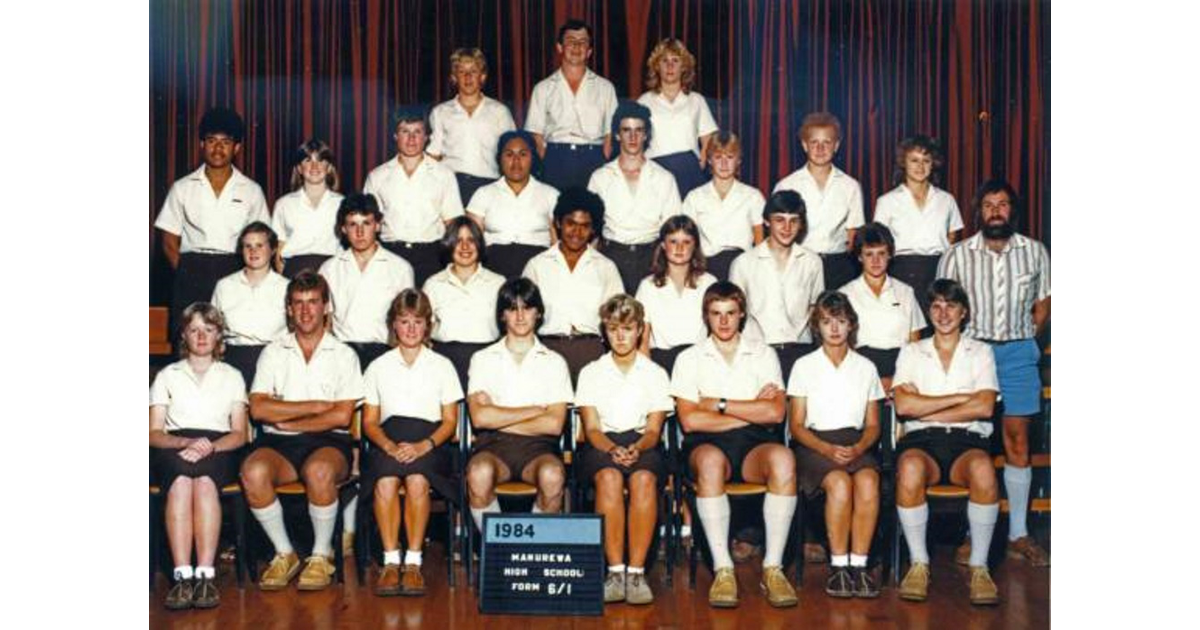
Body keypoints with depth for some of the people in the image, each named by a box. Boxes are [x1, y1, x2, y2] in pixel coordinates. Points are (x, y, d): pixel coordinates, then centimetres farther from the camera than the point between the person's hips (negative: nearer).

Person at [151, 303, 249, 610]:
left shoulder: (232, 377, 22)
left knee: (205, 482, -36)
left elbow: (239, 434, 10)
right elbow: (154, 433, 9)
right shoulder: (167, 376, 22)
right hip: (173, 448, 0)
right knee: (181, 481, -36)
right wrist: (187, 443, -13)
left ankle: (206, 575, -43)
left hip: (218, 450, 0)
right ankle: (182, 575, -43)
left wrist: (209, 447, -13)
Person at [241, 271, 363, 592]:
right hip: (279, 443, 2)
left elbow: (342, 416, -2)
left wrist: (287, 422, -4)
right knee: (253, 470, -31)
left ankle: (321, 555, -14)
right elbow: (258, 408, 0)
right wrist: (317, 406, -3)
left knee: (319, 470, -36)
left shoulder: (343, 355, 10)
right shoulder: (273, 352, 15)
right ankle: (284, 553, -11)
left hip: (328, 441, -2)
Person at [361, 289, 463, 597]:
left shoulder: (442, 366, 15)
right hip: (388, 439, 1)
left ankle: (413, 562, -28)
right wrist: (389, 445, -11)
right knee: (385, 481, -33)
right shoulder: (378, 367, 18)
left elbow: (450, 420, 8)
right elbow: (369, 421, 11)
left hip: (430, 441, -1)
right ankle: (390, 562, -28)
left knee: (417, 481, -34)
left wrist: (424, 445, -12)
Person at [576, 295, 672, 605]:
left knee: (644, 478, -36)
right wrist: (613, 449, -18)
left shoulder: (655, 373, 15)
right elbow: (591, 428, 5)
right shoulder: (591, 372, 15)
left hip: (643, 444, 0)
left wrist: (637, 447, -19)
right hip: (603, 444, 0)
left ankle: (636, 571, -35)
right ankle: (615, 571, -35)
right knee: (610, 477, -36)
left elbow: (654, 430, 5)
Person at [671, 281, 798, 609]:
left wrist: (720, 403, -3)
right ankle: (722, 569, -33)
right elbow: (690, 420, -3)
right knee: (710, 460, -38)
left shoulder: (763, 354, 17)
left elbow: (775, 412, 1)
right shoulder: (690, 359, 13)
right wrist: (752, 410, -2)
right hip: (708, 444, -1)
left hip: (754, 444, 1)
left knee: (782, 458, -34)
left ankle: (773, 568, -29)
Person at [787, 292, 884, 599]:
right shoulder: (804, 366, 9)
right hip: (815, 443, -2)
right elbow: (796, 425, 4)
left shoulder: (865, 367, 16)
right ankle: (838, 565, -23)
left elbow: (873, 425, 14)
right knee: (839, 482, -33)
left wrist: (858, 448, -9)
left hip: (856, 443, 2)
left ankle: (859, 564, -26)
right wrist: (828, 449, -13)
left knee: (867, 482, -32)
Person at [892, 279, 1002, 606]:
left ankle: (979, 567, -25)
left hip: (967, 439, 0)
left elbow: (984, 407, 1)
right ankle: (919, 564, -23)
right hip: (922, 440, 0)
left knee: (982, 467, -37)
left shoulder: (980, 352, 18)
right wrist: (960, 397, -1)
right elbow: (903, 404, 1)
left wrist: (926, 411, -2)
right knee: (910, 467, -37)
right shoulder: (911, 352, 19)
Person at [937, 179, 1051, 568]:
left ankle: (1018, 533, 10)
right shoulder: (957, 255, 2)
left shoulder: (1035, 253, 6)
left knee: (1017, 438, 3)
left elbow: (1042, 306, 13)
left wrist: (1022, 342, 6)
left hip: (1018, 352, 2)